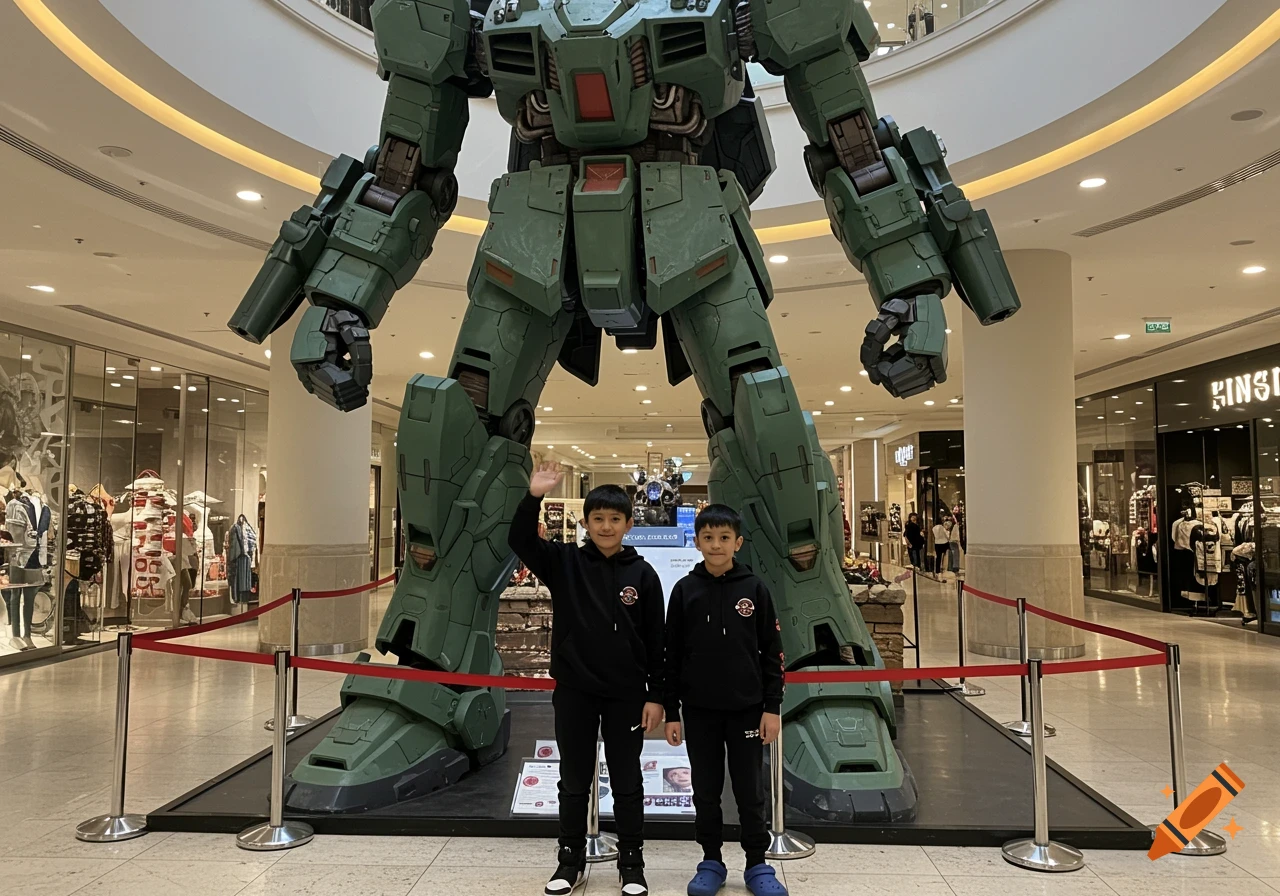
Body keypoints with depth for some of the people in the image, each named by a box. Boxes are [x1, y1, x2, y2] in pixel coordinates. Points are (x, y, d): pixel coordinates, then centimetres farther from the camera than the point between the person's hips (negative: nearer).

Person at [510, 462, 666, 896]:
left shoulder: (642, 573, -4)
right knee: (574, 781, 13)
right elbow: (520, 540, -17)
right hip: (574, 692, 1)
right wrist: (534, 496, -31)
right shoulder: (564, 562, -3)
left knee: (627, 783, 11)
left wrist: (656, 696, -3)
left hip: (626, 695, 0)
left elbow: (655, 640, -2)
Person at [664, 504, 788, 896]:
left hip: (746, 708, -1)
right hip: (699, 710, 1)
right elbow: (672, 655, 1)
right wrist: (671, 711, 0)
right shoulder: (685, 590, -2)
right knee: (706, 791, 11)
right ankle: (711, 862, 26)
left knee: (750, 791, 8)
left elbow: (771, 652, 0)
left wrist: (772, 707, -4)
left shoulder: (754, 589, -3)